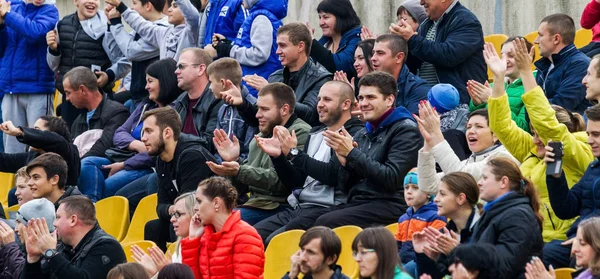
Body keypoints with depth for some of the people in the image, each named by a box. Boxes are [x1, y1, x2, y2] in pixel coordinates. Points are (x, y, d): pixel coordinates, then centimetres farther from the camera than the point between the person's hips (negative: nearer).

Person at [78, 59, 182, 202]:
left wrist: (123, 165, -13)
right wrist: (138, 145, -7)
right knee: (87, 164, -18)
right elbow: (119, 133, 16)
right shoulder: (145, 106, 21)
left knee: (107, 187, -31)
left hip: (147, 168, -8)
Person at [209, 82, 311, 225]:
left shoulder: (300, 133, -8)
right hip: (254, 204, 8)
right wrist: (233, 161, 4)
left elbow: (281, 181, -18)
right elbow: (243, 187, 23)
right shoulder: (260, 137, 20)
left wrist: (239, 171, -21)